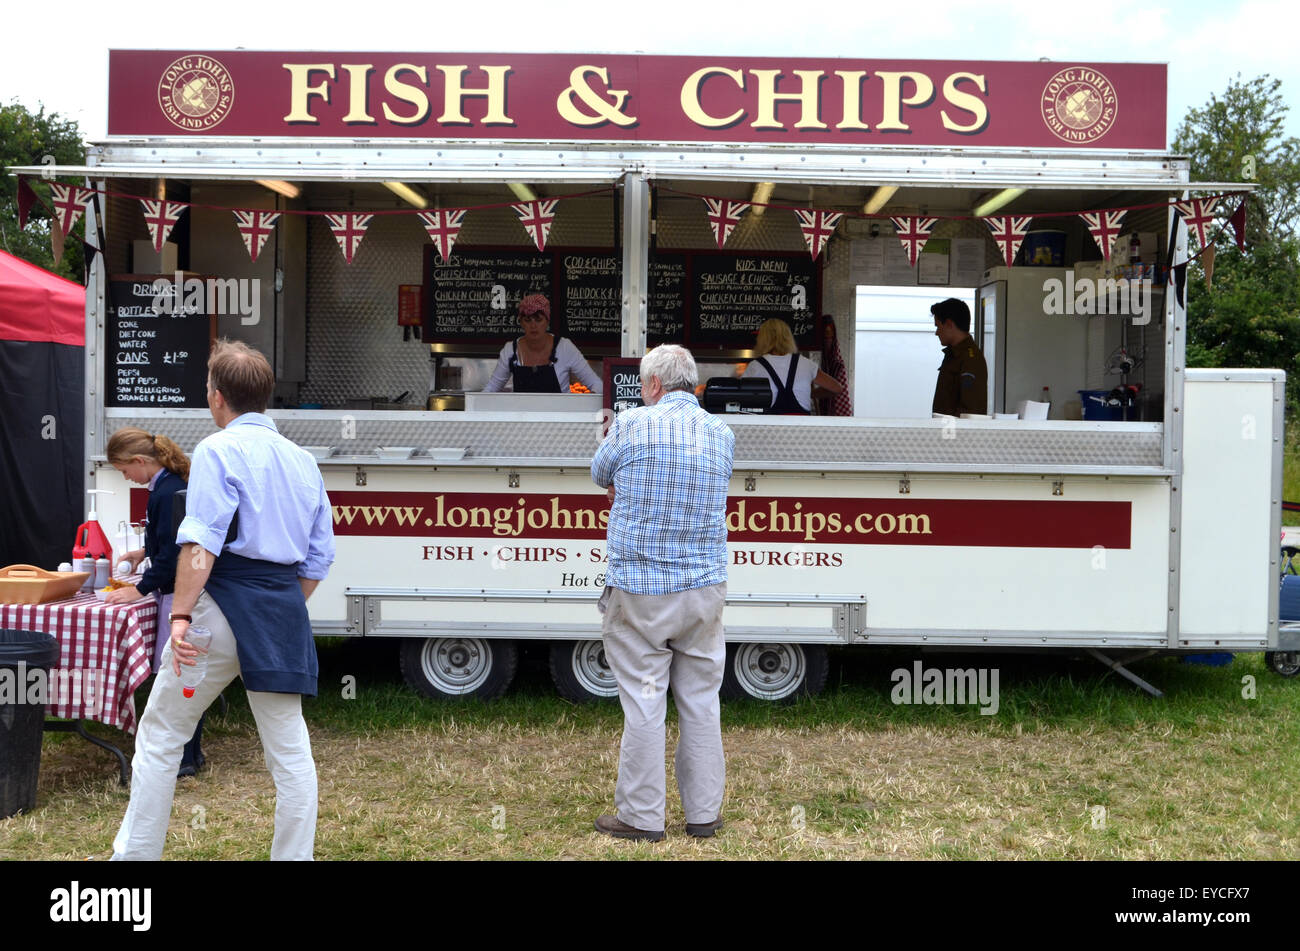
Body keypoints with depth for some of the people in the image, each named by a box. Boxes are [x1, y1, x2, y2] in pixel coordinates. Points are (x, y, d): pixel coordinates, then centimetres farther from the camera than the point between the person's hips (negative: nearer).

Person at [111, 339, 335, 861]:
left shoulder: (219, 449, -5)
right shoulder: (302, 459, 15)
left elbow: (201, 542, -17)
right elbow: (319, 557, 15)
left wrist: (181, 615, -20)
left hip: (225, 602, -6)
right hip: (284, 611, 6)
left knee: (160, 735, 9)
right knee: (289, 749, 9)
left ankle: (134, 853, 16)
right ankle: (294, 856, 14)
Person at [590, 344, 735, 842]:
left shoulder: (633, 424, -8)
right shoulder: (722, 433, 6)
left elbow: (600, 475, 9)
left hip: (640, 590, -4)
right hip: (705, 589, 4)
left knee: (643, 702, 3)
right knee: (701, 701, 10)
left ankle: (641, 816, 11)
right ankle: (703, 814, 19)